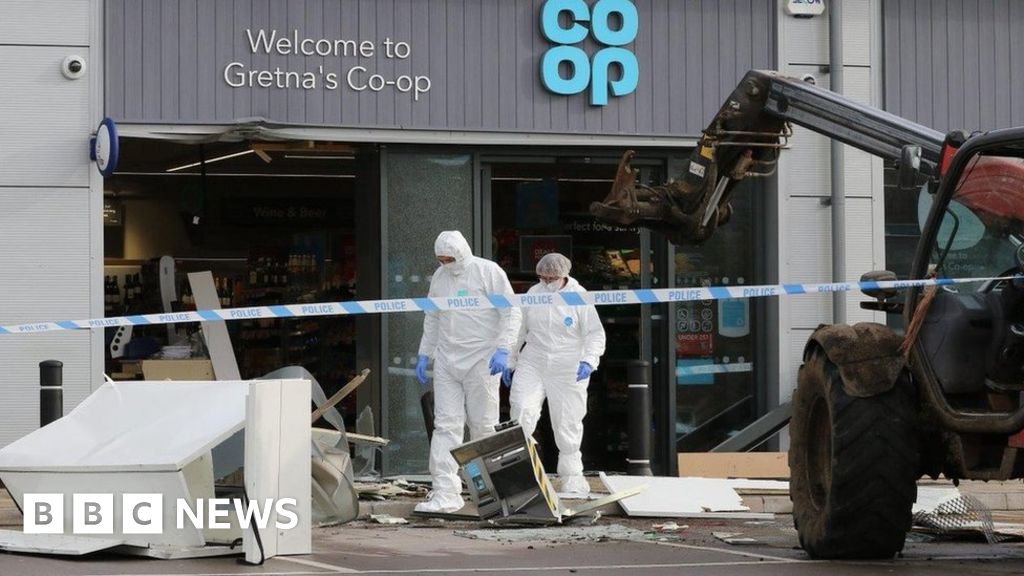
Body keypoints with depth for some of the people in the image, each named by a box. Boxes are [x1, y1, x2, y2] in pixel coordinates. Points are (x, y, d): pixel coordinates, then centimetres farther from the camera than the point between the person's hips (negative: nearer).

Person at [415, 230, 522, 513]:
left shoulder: (488, 272, -5)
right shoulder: (439, 277, 12)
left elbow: (511, 312, -7)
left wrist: (502, 349, -17)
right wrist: (424, 354, 16)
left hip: (481, 360, -5)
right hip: (447, 361, 5)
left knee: (482, 425, 1)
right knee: (446, 425, -5)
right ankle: (445, 493, -10)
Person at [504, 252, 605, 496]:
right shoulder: (533, 294, 6)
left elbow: (596, 334, -6)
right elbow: (519, 329, 16)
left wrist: (589, 361, -22)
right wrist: (509, 362, 16)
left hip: (568, 370, -2)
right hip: (533, 364, 2)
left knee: (567, 422, 3)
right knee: (522, 410, -19)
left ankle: (572, 478, 16)